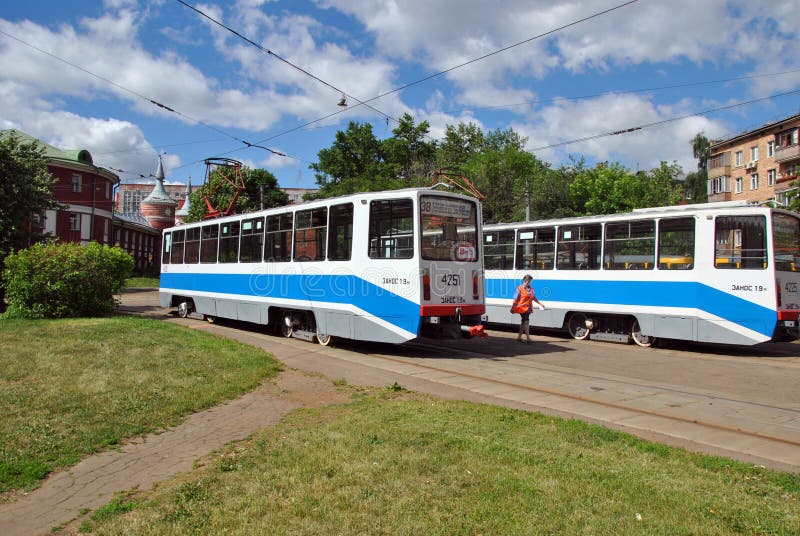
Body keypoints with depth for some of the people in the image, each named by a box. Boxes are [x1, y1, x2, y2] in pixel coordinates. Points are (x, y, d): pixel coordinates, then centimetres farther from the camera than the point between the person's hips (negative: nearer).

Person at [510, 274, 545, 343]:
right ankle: (528, 337, -11)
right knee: (526, 321, -11)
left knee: (523, 322, 11)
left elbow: (534, 298, 19)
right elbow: (515, 299, -8)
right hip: (522, 307, -6)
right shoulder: (520, 288, -7)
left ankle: (519, 337, 20)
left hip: (528, 307, 7)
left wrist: (540, 303, 13)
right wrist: (512, 308, -10)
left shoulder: (531, 289, 11)